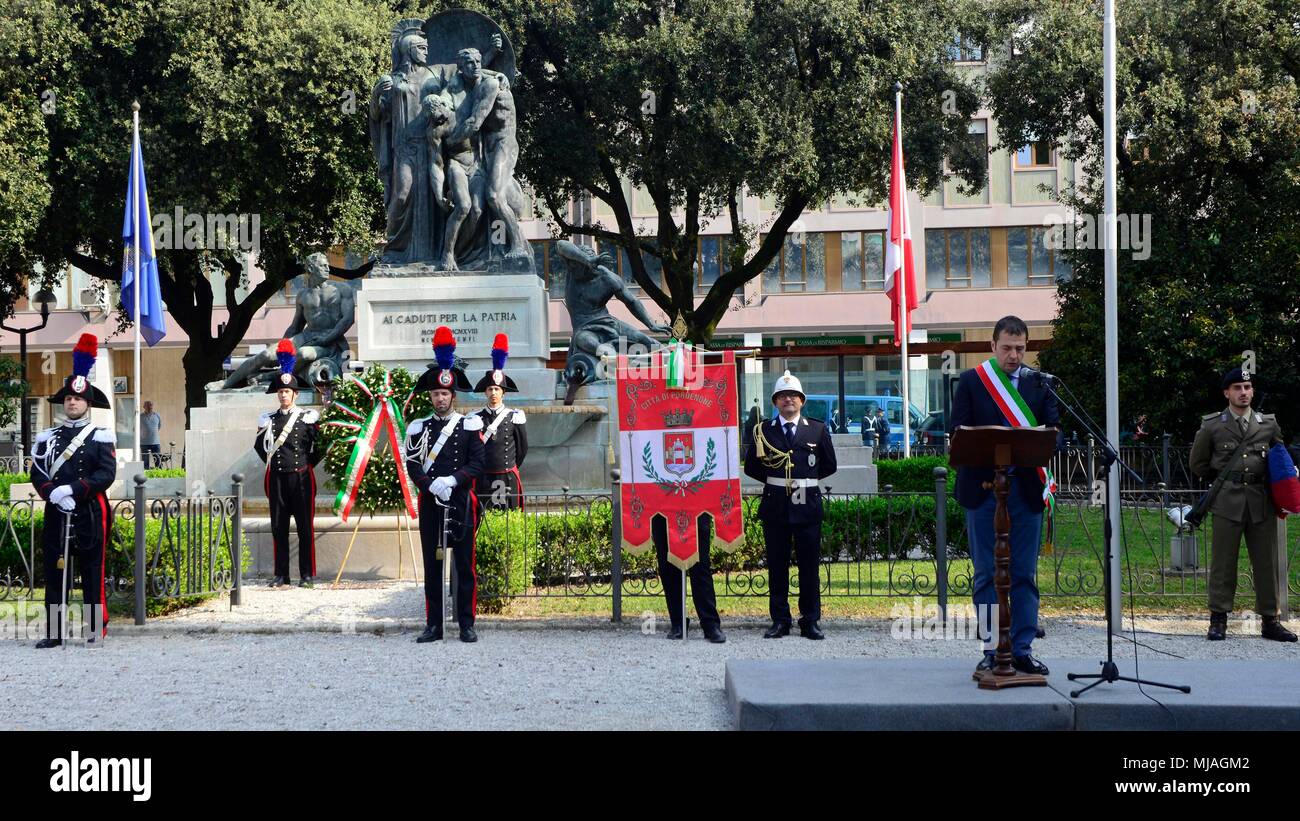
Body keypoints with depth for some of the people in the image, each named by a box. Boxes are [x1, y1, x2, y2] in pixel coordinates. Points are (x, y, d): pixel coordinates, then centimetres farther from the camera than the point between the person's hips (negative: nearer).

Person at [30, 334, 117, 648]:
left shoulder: (101, 437, 2)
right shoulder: (47, 438, 12)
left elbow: (107, 473, -9)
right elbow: (37, 473, 4)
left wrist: (73, 490, -19)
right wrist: (53, 493, -15)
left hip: (90, 513, -3)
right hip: (56, 513, 3)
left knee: (92, 571, 1)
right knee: (54, 572, 2)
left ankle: (97, 628, 7)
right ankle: (54, 631, 6)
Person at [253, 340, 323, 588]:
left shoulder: (309, 418, -1)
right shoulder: (268, 419, 7)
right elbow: (259, 445, 20)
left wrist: (309, 462, 3)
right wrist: (271, 461, 13)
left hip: (302, 477, -3)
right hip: (277, 477, 3)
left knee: (305, 527, -1)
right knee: (278, 528, 5)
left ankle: (307, 574, 3)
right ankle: (281, 574, 11)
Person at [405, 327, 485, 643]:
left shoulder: (470, 426, 3)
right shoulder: (419, 428, 7)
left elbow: (477, 463, -4)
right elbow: (412, 465, 0)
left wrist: (451, 480, -18)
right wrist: (432, 485, -17)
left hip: (461, 501, -1)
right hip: (430, 503, 1)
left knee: (464, 564, 1)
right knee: (432, 565, 4)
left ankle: (467, 624, 5)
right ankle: (434, 625, 7)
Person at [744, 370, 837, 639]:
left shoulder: (818, 430, 8)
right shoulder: (763, 431, 6)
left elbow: (829, 466, 13)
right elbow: (751, 467, 12)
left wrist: (805, 479, 8)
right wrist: (773, 479, 5)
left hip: (807, 505, 0)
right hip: (775, 506, 0)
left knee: (810, 565, 2)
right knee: (777, 564, 3)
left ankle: (810, 621, 8)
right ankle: (780, 621, 9)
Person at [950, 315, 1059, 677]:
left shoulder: (1038, 382, 11)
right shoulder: (971, 381, 6)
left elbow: (1054, 428, 5)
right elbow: (959, 432, -1)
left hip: (1026, 488, 2)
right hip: (983, 488, -2)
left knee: (1024, 575, 4)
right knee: (986, 575, 2)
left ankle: (1022, 650, 9)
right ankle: (991, 651, 6)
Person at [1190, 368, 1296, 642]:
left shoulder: (1269, 424, 11)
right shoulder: (1212, 425, 5)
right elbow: (1198, 464, 13)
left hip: (1262, 503, 2)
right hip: (1227, 502, -2)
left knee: (1267, 563, 3)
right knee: (1223, 562, -2)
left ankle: (1269, 621, 10)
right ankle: (1218, 621, 4)